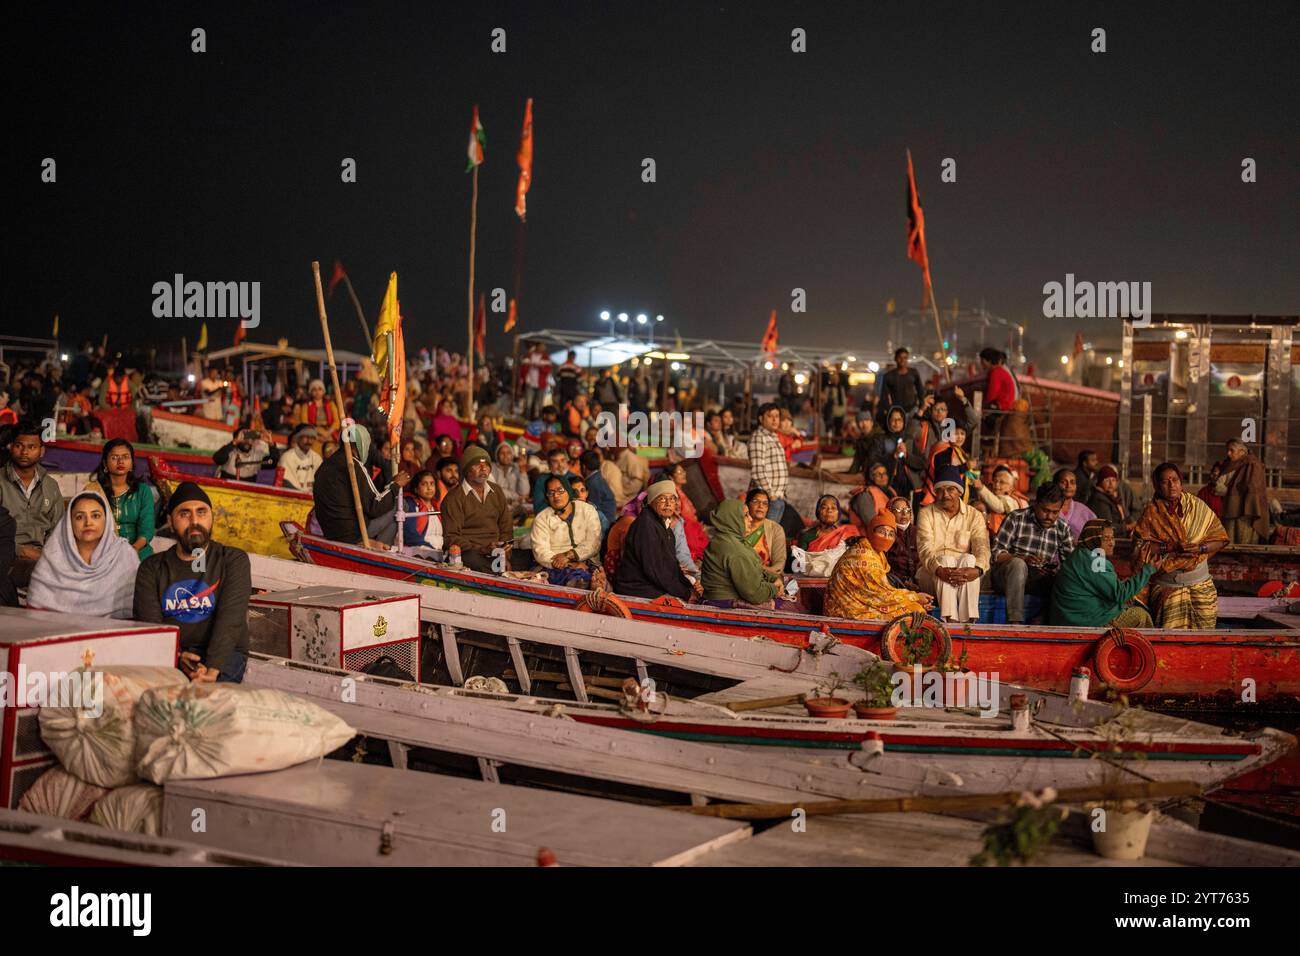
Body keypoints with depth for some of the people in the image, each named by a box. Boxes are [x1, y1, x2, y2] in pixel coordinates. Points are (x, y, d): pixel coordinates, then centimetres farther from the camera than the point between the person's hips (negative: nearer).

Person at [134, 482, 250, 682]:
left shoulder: (234, 560, 6)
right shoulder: (151, 568, 13)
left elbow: (230, 620, -10)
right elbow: (148, 623, -2)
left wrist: (212, 670, -27)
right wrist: (176, 657, -24)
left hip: (222, 655, -3)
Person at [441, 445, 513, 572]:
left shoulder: (496, 491, 19)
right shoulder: (454, 498, 0)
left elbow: (506, 527, 23)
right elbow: (451, 538, -6)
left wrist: (505, 547, 2)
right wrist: (482, 549, -17)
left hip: (496, 553, 5)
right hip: (469, 552, -5)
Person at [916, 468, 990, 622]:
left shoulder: (974, 516, 6)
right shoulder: (926, 514, 3)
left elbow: (981, 547, -10)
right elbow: (925, 549, -13)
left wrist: (978, 570, -34)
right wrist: (939, 570, -35)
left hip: (964, 569, 1)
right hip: (930, 572, -1)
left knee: (969, 559, -30)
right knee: (946, 559, -32)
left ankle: (968, 620, -40)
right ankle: (950, 620, -45)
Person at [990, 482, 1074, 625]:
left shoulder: (1063, 529, 8)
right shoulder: (1016, 518, -4)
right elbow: (997, 553, -9)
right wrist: (1022, 558, -27)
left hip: (1038, 581, 3)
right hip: (1005, 575, -3)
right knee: (1018, 564, -37)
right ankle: (1015, 622, -42)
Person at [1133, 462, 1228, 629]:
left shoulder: (1198, 506, 3)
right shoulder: (1151, 513, -1)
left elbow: (1220, 540, 4)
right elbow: (1139, 546, -9)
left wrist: (1200, 548, -15)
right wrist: (1169, 547, -18)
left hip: (1199, 583, 1)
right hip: (1167, 586, -1)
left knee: (1204, 629, -2)